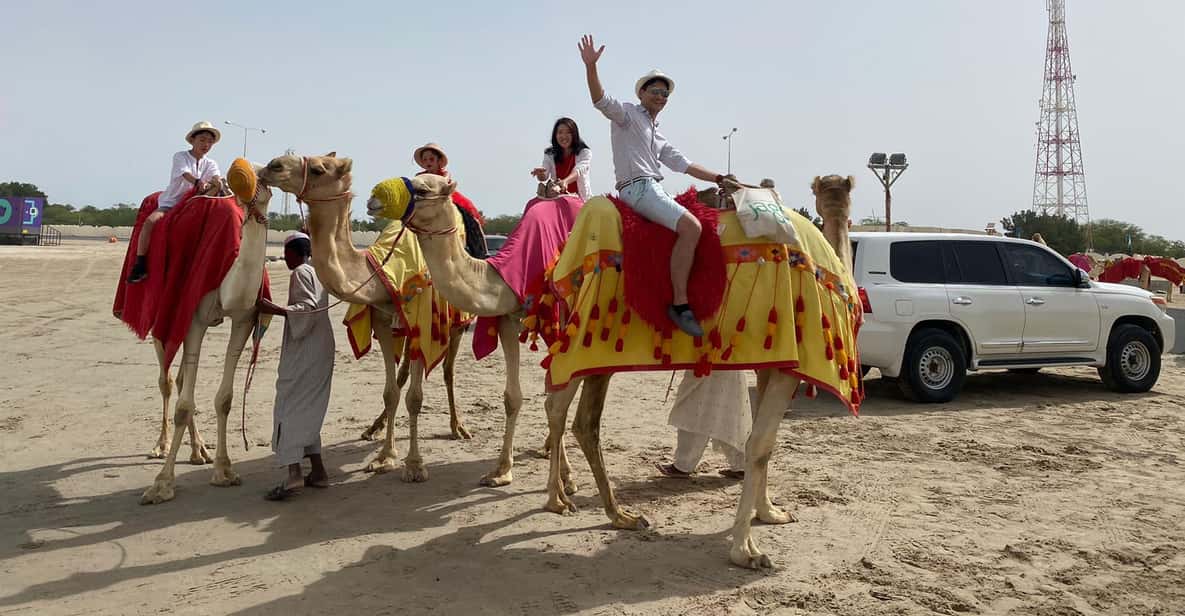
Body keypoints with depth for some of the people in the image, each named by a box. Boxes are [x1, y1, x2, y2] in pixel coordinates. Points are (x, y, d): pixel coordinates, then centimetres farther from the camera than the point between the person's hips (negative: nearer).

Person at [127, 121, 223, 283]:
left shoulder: (210, 164, 8)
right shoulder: (180, 156, -3)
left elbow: (217, 178, -12)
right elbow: (185, 174, -24)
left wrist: (218, 182, -37)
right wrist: (198, 182, -45)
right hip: (171, 202, -4)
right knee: (150, 220, -29)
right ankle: (139, 265, -26)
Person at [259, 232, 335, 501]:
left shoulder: (301, 273, -8)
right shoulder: (317, 271, 17)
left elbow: (308, 308, -19)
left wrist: (274, 309, -22)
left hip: (303, 352, -9)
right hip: (320, 350, 9)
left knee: (289, 408, -9)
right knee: (308, 409, 14)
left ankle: (293, 474, -17)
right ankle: (317, 471, 14)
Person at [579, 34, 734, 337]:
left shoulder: (658, 137, 27)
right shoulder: (627, 113, 5)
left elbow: (683, 164, 25)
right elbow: (601, 99, -12)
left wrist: (719, 179, 21)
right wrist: (590, 66, -28)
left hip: (653, 190, 10)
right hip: (637, 187, -10)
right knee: (690, 227, -26)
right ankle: (680, 304, -25)